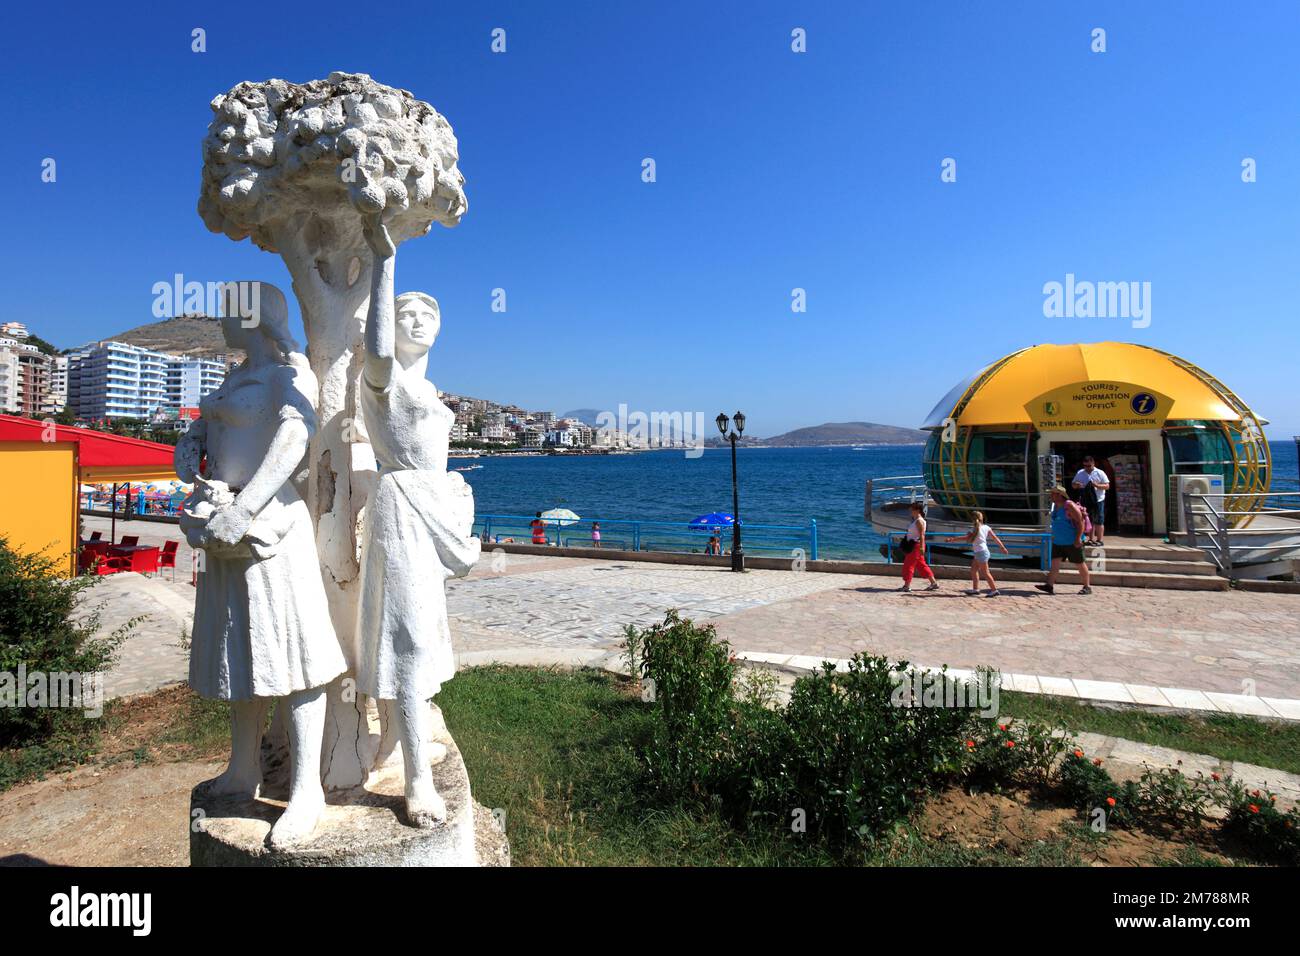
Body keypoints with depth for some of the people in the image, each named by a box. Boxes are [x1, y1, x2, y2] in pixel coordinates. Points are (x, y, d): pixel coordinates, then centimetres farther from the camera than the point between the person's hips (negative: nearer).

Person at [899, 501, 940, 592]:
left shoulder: (919, 521, -15)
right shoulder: (915, 520, 14)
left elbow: (922, 535, -20)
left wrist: (921, 547, -25)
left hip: (917, 545, -10)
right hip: (913, 545, 10)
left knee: (909, 564, -5)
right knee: (921, 565, 13)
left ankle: (907, 585, -1)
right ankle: (934, 583, 17)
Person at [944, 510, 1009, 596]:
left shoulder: (975, 529, -14)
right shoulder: (986, 527, 6)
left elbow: (966, 538, -24)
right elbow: (995, 538, 7)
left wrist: (953, 539, -26)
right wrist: (1003, 548, 14)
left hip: (981, 552, -8)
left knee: (985, 572, -1)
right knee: (974, 570, 13)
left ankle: (994, 590, 3)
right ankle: (975, 589, 16)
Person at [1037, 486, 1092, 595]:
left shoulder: (1069, 506, -17)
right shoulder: (1055, 506, 9)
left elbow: (1080, 522, -19)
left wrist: (1078, 538, -24)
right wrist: (1054, 535, 22)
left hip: (1072, 542, -8)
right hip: (1058, 542, 8)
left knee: (1080, 564, 4)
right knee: (1055, 562, -1)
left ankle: (1087, 587, 15)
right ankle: (1050, 585, -5)